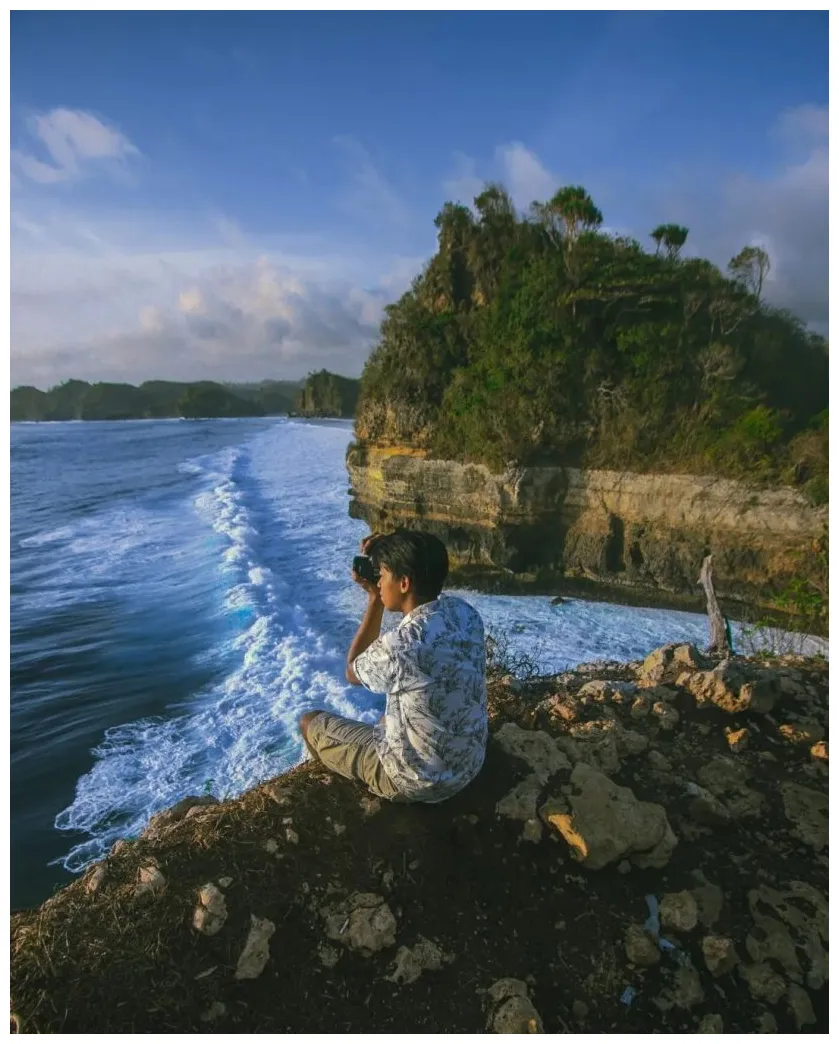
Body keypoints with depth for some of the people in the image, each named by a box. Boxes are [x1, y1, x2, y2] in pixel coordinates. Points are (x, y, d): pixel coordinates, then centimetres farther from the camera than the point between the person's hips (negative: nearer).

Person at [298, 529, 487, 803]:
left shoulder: (401, 645, -33)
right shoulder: (465, 613, -12)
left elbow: (352, 672, -9)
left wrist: (374, 599, -8)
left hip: (416, 781, -6)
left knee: (311, 723, 14)